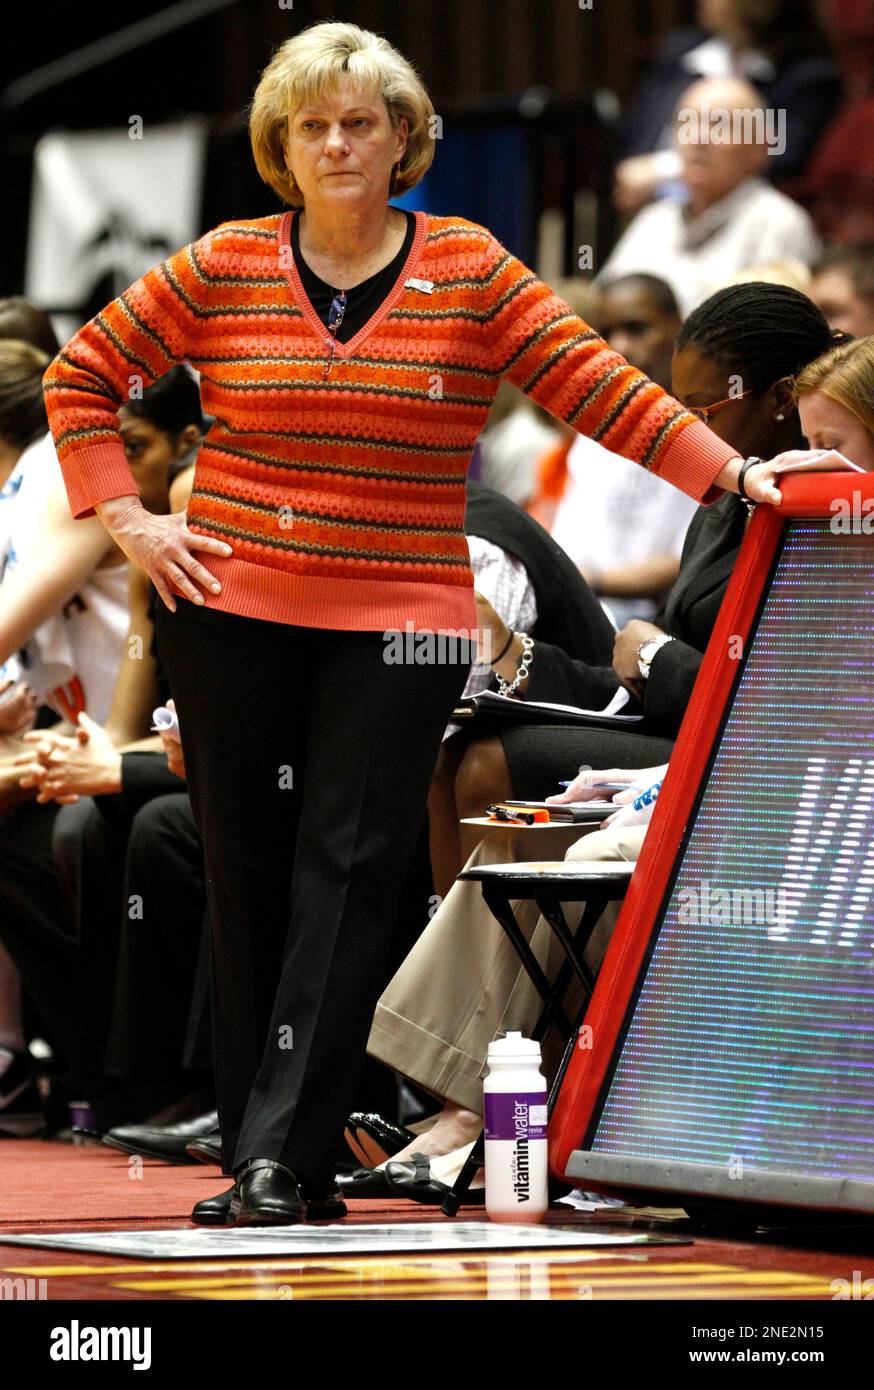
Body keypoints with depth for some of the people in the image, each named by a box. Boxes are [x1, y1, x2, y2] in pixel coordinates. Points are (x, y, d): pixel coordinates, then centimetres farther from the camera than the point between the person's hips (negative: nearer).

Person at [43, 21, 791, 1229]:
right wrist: (126, 518, 2)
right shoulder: (225, 267, 3)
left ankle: (283, 1157, -11)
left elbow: (600, 388, -2)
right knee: (249, 880, 4)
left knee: (350, 874, -9)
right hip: (232, 612, 1)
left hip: (400, 627, -1)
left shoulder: (470, 271, 1)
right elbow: (82, 375, 11)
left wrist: (732, 472, -12)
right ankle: (256, 1156, 10)